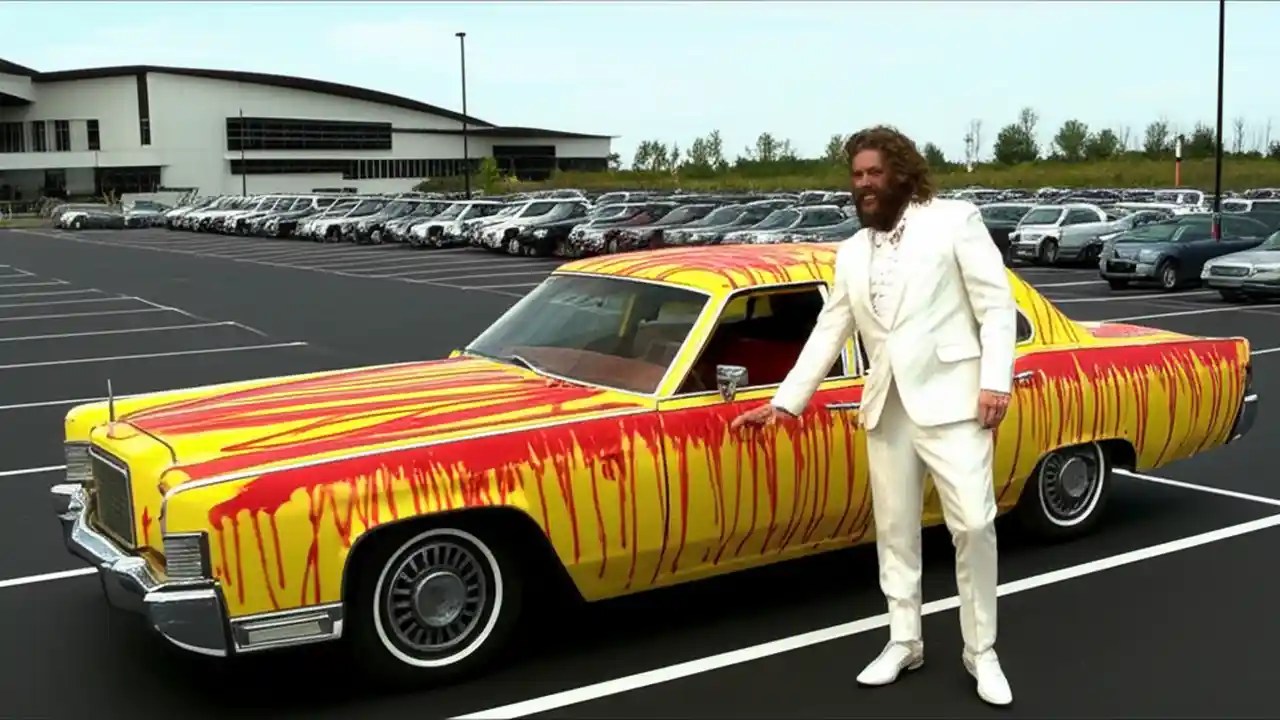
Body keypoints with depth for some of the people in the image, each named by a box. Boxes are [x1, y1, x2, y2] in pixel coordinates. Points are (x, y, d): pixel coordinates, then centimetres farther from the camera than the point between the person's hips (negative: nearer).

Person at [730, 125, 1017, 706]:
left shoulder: (955, 220, 0)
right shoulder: (852, 253, 15)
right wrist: (785, 401, 14)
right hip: (887, 408, 5)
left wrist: (995, 381, -14)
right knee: (895, 531, 10)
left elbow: (997, 305, -5)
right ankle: (904, 642, 23)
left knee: (973, 526, -6)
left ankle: (982, 652, 9)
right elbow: (828, 331, 18)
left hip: (951, 399, -5)